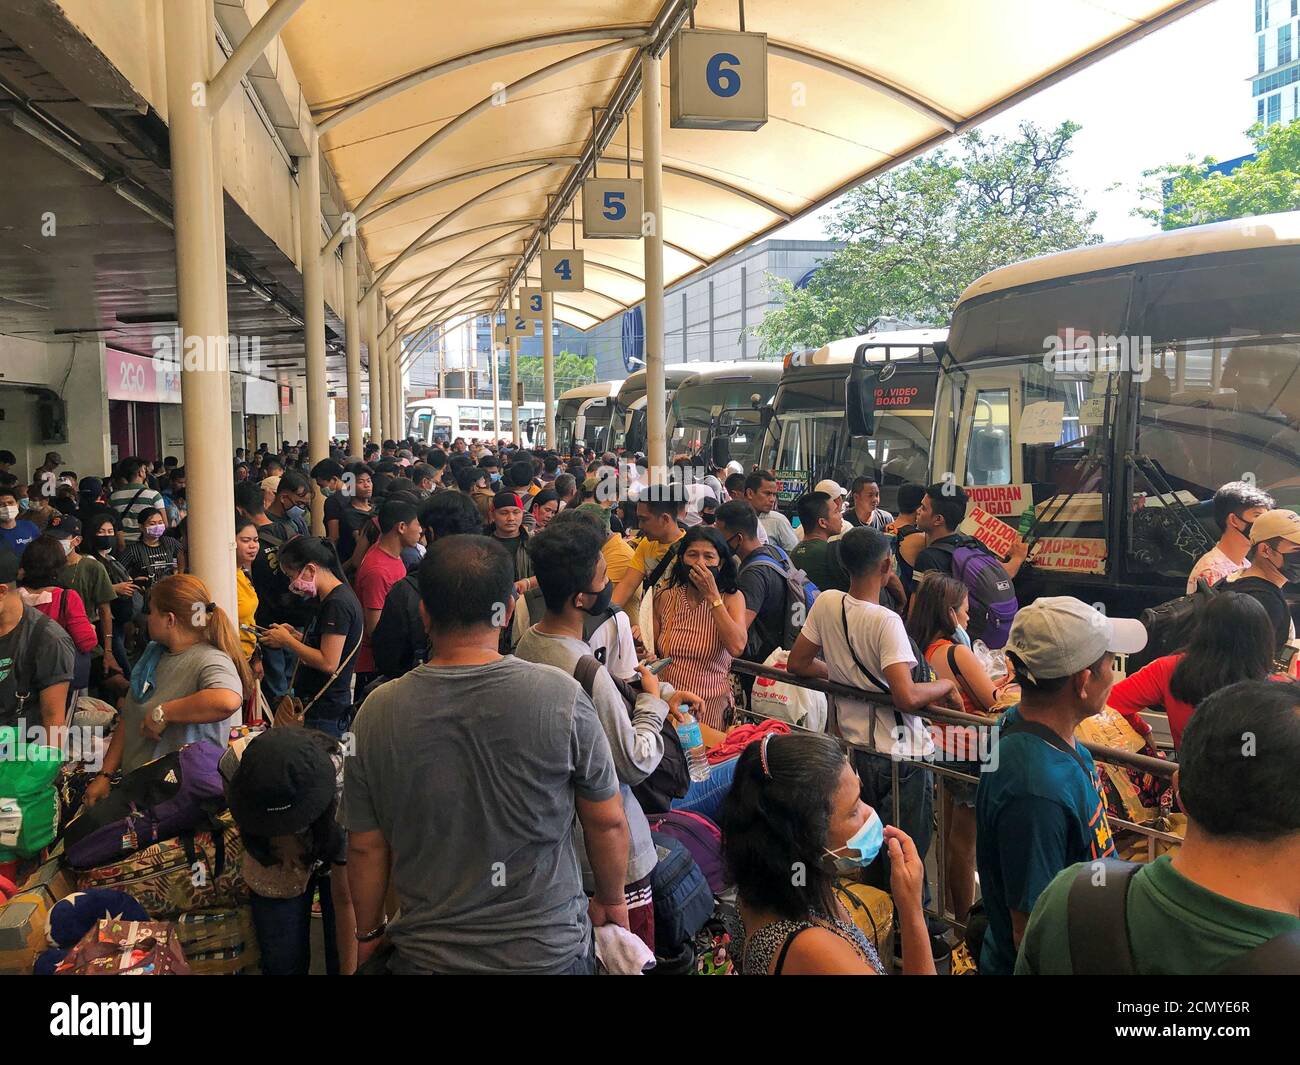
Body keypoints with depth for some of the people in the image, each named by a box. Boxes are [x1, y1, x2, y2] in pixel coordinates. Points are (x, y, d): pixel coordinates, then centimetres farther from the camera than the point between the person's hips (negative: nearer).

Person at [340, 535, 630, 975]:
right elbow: (607, 823, -8)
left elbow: (365, 847, -3)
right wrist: (611, 900, 10)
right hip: (549, 951, -1)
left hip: (426, 953, 1)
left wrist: (369, 934, 13)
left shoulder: (378, 712, -12)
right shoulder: (561, 696, -17)